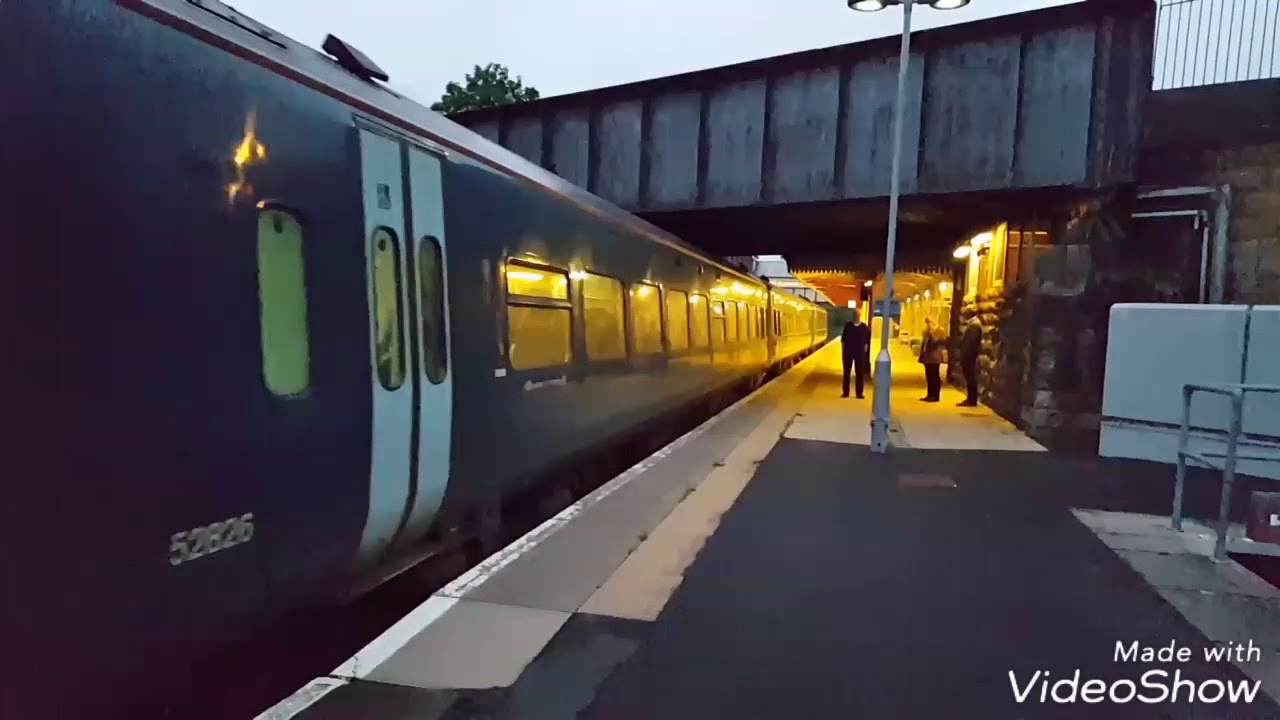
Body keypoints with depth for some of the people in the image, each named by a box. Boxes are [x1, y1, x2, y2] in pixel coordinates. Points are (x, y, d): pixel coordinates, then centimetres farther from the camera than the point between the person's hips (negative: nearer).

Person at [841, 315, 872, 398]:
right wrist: (843, 350, 0)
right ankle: (846, 392, 13)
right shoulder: (848, 325, 0)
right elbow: (843, 339, 3)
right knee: (846, 372, 5)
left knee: (859, 373, 4)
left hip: (860, 353, 0)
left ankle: (859, 393, 11)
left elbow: (866, 342, 3)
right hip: (848, 352, 0)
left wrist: (865, 351, -2)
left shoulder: (864, 327, 0)